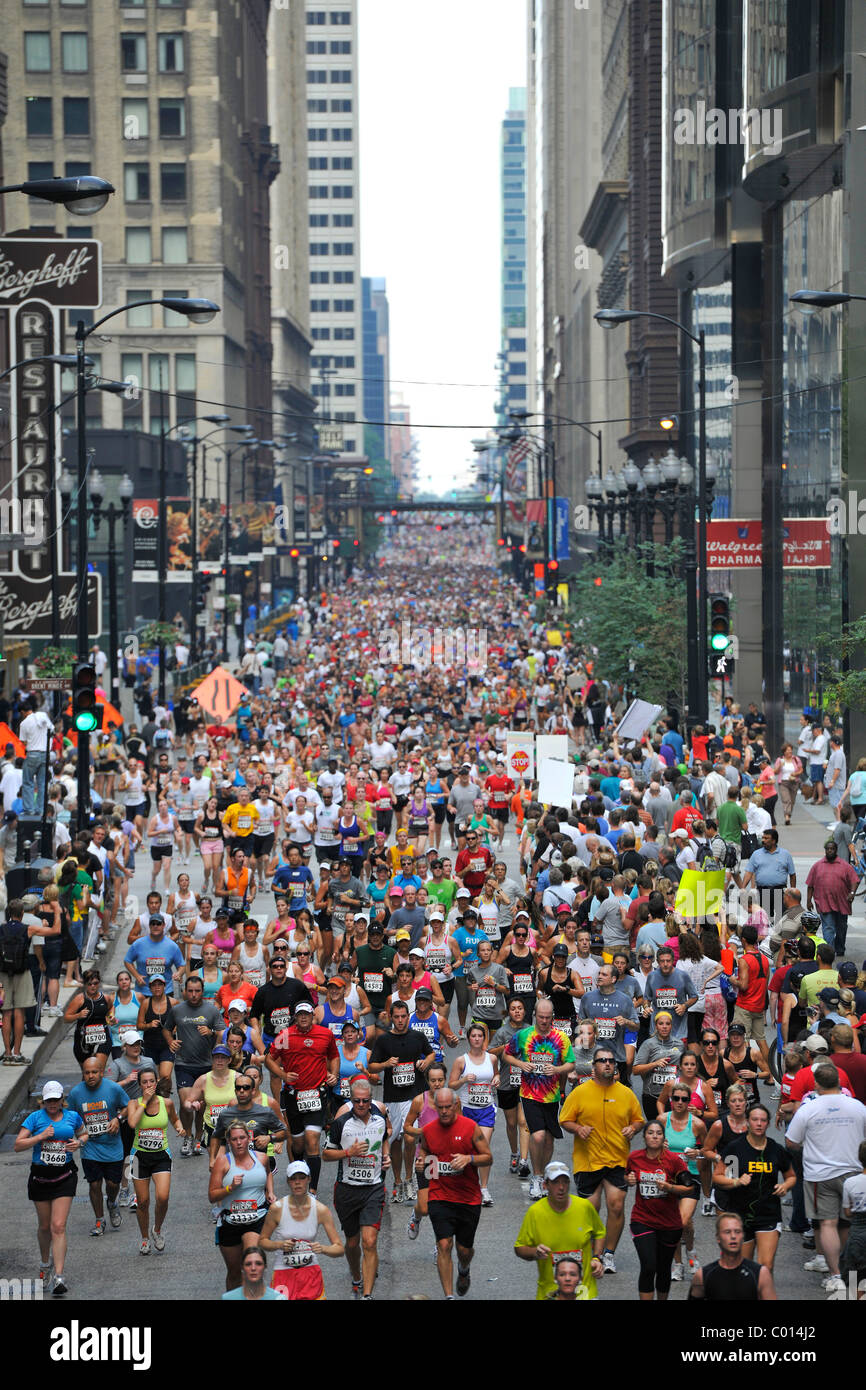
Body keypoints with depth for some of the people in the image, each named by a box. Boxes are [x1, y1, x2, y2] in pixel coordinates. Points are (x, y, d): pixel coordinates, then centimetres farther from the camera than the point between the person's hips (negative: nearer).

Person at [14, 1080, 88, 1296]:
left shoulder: (72, 1116, 3)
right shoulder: (35, 1117, -4)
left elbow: (84, 1134, 22)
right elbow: (18, 1145, -8)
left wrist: (79, 1142, -1)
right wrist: (40, 1136, -19)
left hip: (64, 1177, -1)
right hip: (40, 1176, 1)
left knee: (58, 1227, -11)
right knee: (44, 1226, 13)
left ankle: (59, 1277, -16)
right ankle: (45, 1264, 42)